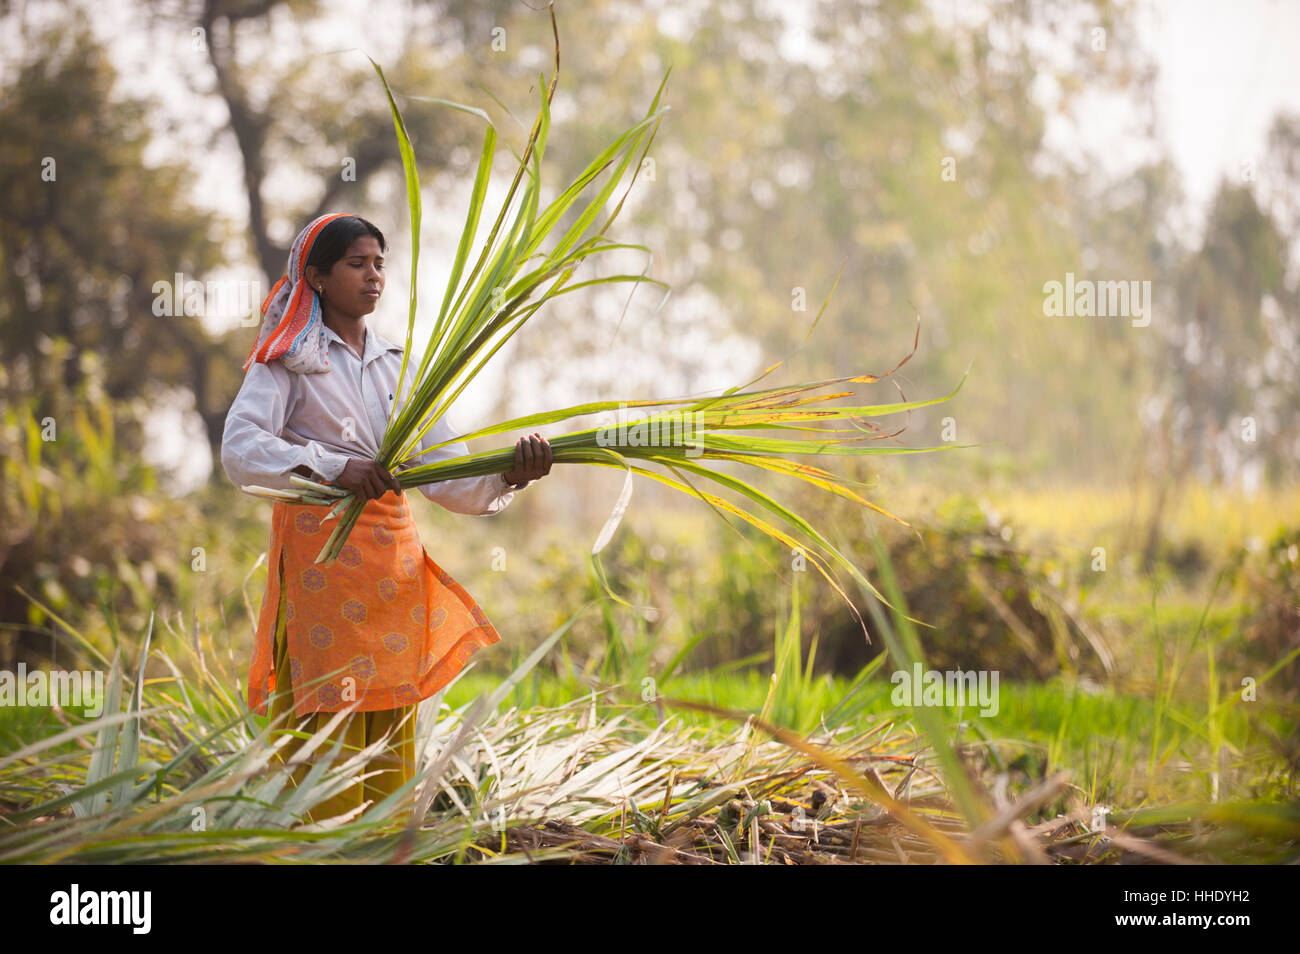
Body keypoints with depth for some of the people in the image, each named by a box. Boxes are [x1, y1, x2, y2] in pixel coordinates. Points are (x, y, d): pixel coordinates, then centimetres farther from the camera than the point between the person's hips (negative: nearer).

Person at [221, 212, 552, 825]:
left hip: (394, 556, 5)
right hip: (320, 550, -5)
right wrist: (334, 466, -26)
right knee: (329, 730, -8)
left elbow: (446, 473, 8)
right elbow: (239, 450, -14)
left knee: (391, 741, 6)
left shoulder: (398, 366, 17)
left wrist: (510, 475, -12)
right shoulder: (287, 361, 2)